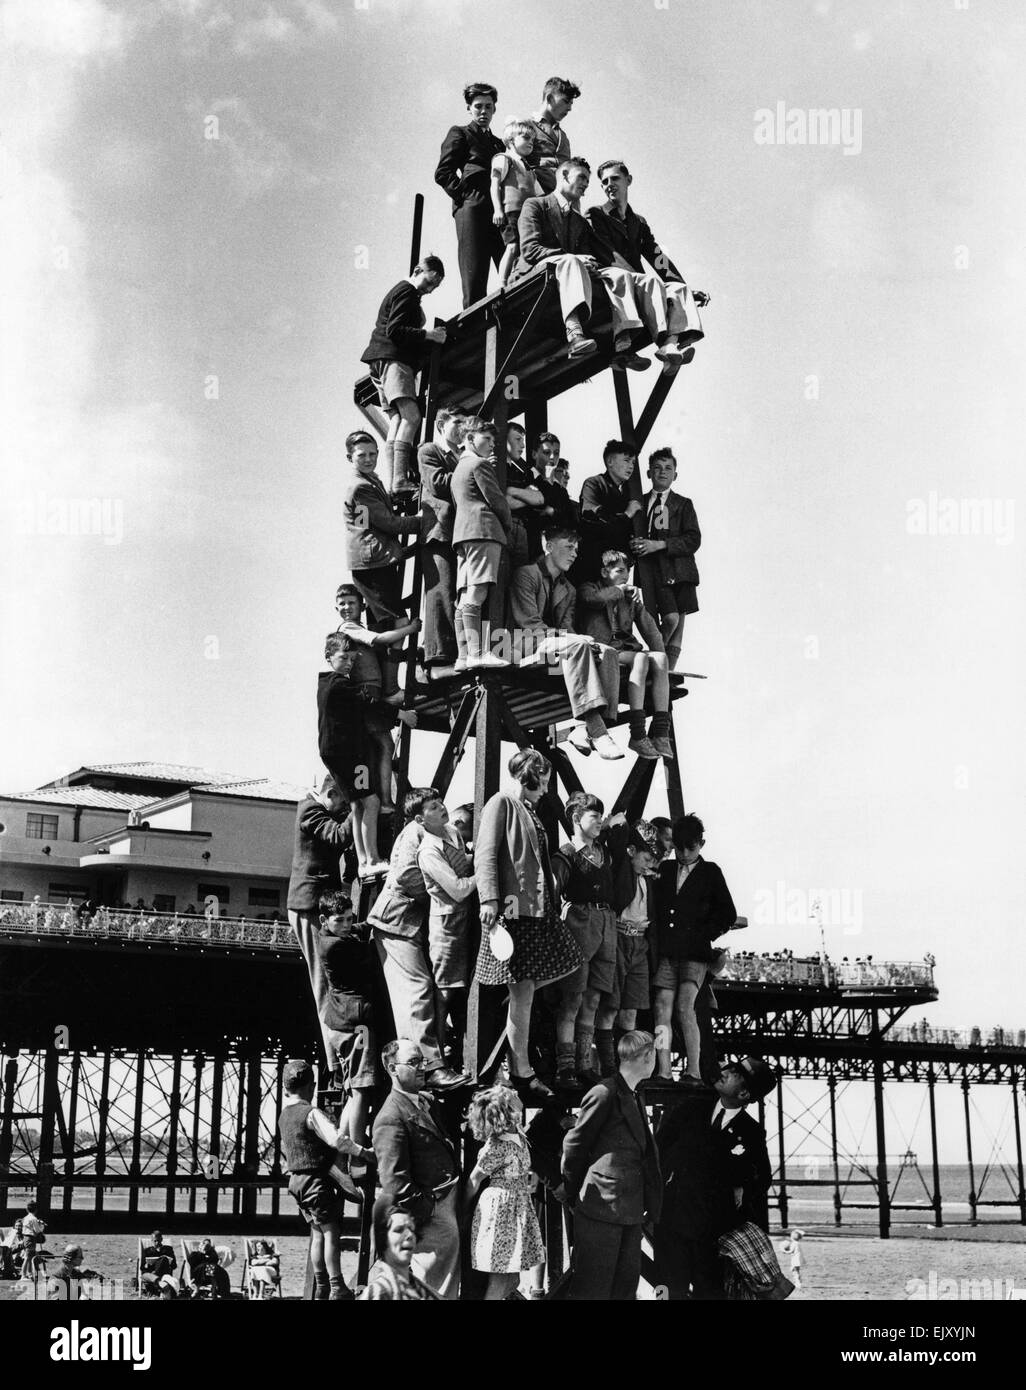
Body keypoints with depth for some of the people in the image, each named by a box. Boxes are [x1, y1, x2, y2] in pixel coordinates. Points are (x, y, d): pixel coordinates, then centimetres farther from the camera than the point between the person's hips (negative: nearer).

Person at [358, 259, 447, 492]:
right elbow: (394, 330, -16)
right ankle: (399, 480, -34)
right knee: (411, 415, -22)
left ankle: (390, 485, -10)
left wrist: (430, 335, 19)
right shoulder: (407, 292, -5)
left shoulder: (403, 291, 27)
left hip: (384, 363, 11)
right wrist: (427, 335, -19)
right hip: (392, 360, -11)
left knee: (397, 420, 0)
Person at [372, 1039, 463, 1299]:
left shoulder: (426, 1102, 13)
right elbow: (393, 1178, -23)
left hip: (449, 1204, 10)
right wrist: (423, 1216, -21)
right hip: (429, 1210, -10)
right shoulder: (391, 1117, -19)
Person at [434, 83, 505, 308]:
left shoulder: (498, 143, 30)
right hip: (472, 209, -5)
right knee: (474, 282, -12)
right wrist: (466, 194, -9)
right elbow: (443, 174, 2)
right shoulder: (459, 134, 13)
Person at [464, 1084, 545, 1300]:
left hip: (519, 1207, 8)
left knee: (512, 1277, 13)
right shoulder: (496, 1146, -20)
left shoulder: (518, 1136, 3)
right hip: (501, 1208, -8)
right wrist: (465, 1205, 3)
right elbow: (474, 1180, -8)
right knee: (499, 1278, -3)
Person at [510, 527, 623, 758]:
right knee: (577, 646, -35)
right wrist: (573, 638, -22)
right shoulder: (526, 574, 0)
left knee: (607, 653, -19)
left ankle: (584, 729, -33)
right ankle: (597, 731, -45)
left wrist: (575, 638, -14)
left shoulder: (568, 589, 23)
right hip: (526, 645, -7)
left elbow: (567, 628, 12)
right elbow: (529, 624, -12)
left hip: (557, 644, 7)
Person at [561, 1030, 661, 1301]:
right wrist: (574, 1193, 4)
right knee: (592, 1289, -3)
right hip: (602, 1208, -9)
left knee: (626, 1286, 11)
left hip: (631, 1211, 9)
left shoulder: (635, 1098, 17)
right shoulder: (604, 1094, -12)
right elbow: (574, 1147, -7)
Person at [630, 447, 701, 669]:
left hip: (678, 569, 1)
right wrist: (634, 546, -6)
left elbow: (693, 540, -2)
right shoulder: (639, 503, 13)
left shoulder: (683, 504, 10)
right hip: (652, 571, -1)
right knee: (670, 619, -18)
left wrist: (658, 545, -12)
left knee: (678, 624, -2)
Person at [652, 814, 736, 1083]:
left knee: (684, 1006, -17)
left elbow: (728, 915, 8)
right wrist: (657, 940, 3)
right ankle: (664, 1073, -4)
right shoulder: (665, 869, 15)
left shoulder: (710, 872, 7)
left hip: (695, 952, -3)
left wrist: (705, 934, 0)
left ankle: (694, 1071, -14)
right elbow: (656, 908, 16)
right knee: (662, 1008, -5)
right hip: (666, 952, 3)